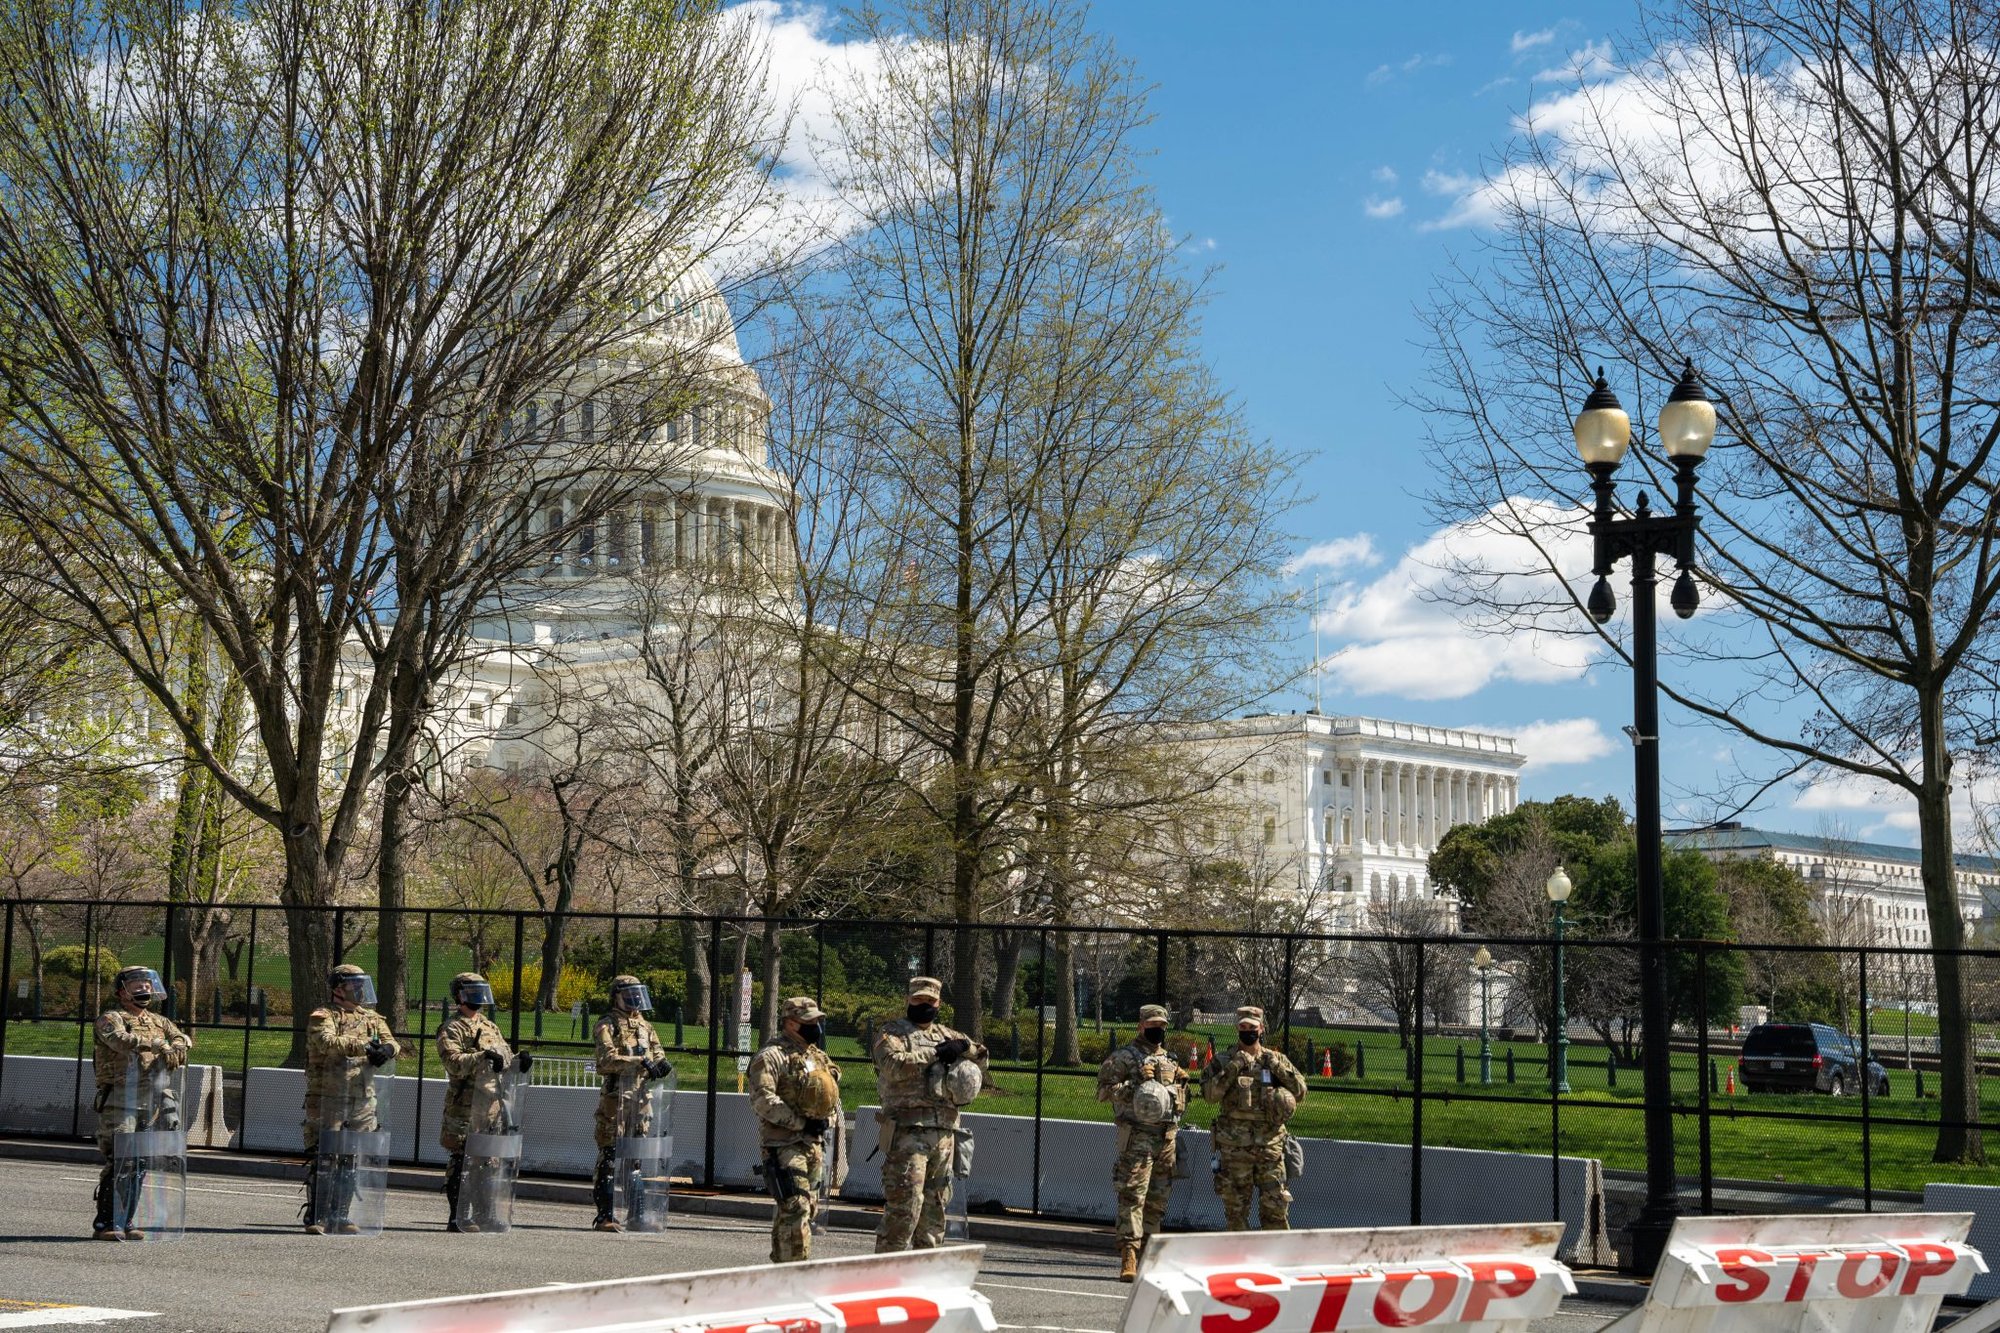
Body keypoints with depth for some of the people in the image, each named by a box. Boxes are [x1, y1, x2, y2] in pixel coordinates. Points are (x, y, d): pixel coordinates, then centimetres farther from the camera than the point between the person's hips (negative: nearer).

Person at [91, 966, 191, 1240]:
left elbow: (183, 1037, 11)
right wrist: (159, 1045, -30)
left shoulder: (158, 1021, 20)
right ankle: (104, 1223, -7)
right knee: (118, 1163, -11)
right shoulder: (110, 1019, -2)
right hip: (119, 1101, -6)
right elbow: (120, 1039, -21)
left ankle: (125, 1222, 14)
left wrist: (178, 1045, -14)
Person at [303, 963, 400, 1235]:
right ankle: (316, 1217, 0)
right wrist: (363, 1045, -31)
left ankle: (340, 1215, 17)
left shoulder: (372, 1018, 15)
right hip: (327, 1100, -6)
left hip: (362, 1102, 6)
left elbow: (391, 1043, 2)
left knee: (350, 1162, 9)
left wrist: (386, 1049, -22)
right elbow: (327, 1042, -23)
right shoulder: (322, 1018, -4)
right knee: (322, 1160, -5)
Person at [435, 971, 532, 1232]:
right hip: (465, 1106, -7)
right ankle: (457, 1218, -3)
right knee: (462, 1161, -6)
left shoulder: (490, 1027, 20)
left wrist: (520, 1061, -2)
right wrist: (483, 1057, -30)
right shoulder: (451, 1030, -3)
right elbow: (453, 1063, -19)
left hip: (492, 1105, 7)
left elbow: (505, 1060, 19)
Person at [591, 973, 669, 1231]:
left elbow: (657, 1053, 20)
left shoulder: (645, 1026, 19)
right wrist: (640, 1062, -25)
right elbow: (607, 1059, -16)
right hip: (615, 1098, -7)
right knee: (609, 1155, -7)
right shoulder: (607, 1025, -3)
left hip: (640, 1098, 7)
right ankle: (604, 1215, -5)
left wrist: (660, 1064, -4)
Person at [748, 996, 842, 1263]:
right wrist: (802, 1123, -20)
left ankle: (781, 1263, 22)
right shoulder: (771, 1057, -9)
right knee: (795, 1207, -14)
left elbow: (833, 1094, 23)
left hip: (814, 1143, 9)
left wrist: (827, 1120, 1)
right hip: (784, 1144, -9)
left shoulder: (818, 1057, 18)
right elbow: (763, 1100, -19)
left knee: (809, 1208, 12)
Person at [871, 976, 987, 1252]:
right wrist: (935, 1053, -12)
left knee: (935, 1204, 10)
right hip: (908, 1130, -7)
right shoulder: (892, 1032, 3)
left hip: (944, 1132, 7)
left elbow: (982, 1058, 23)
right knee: (904, 1204, -13)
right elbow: (894, 1065, -16)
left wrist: (965, 1046, 2)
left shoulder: (946, 1034, 21)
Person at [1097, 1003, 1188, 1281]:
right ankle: (1128, 1257, -18)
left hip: (1166, 1136, 7)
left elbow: (1179, 1095, 31)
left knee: (1157, 1200, 10)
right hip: (1137, 1136, -7)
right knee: (1132, 1195, -14)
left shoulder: (1170, 1060, 20)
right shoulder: (1125, 1056, -2)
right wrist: (1133, 1088, -18)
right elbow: (1103, 1090, -8)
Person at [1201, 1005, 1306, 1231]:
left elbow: (1300, 1091, 4)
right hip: (1234, 1144, -1)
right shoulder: (1222, 1061, 4)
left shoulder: (1276, 1060, 10)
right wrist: (1233, 1068, -16)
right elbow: (1210, 1093, -9)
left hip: (1269, 1143, 1)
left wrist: (1278, 1068, -8)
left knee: (1275, 1204, 1)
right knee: (1235, 1205, 4)